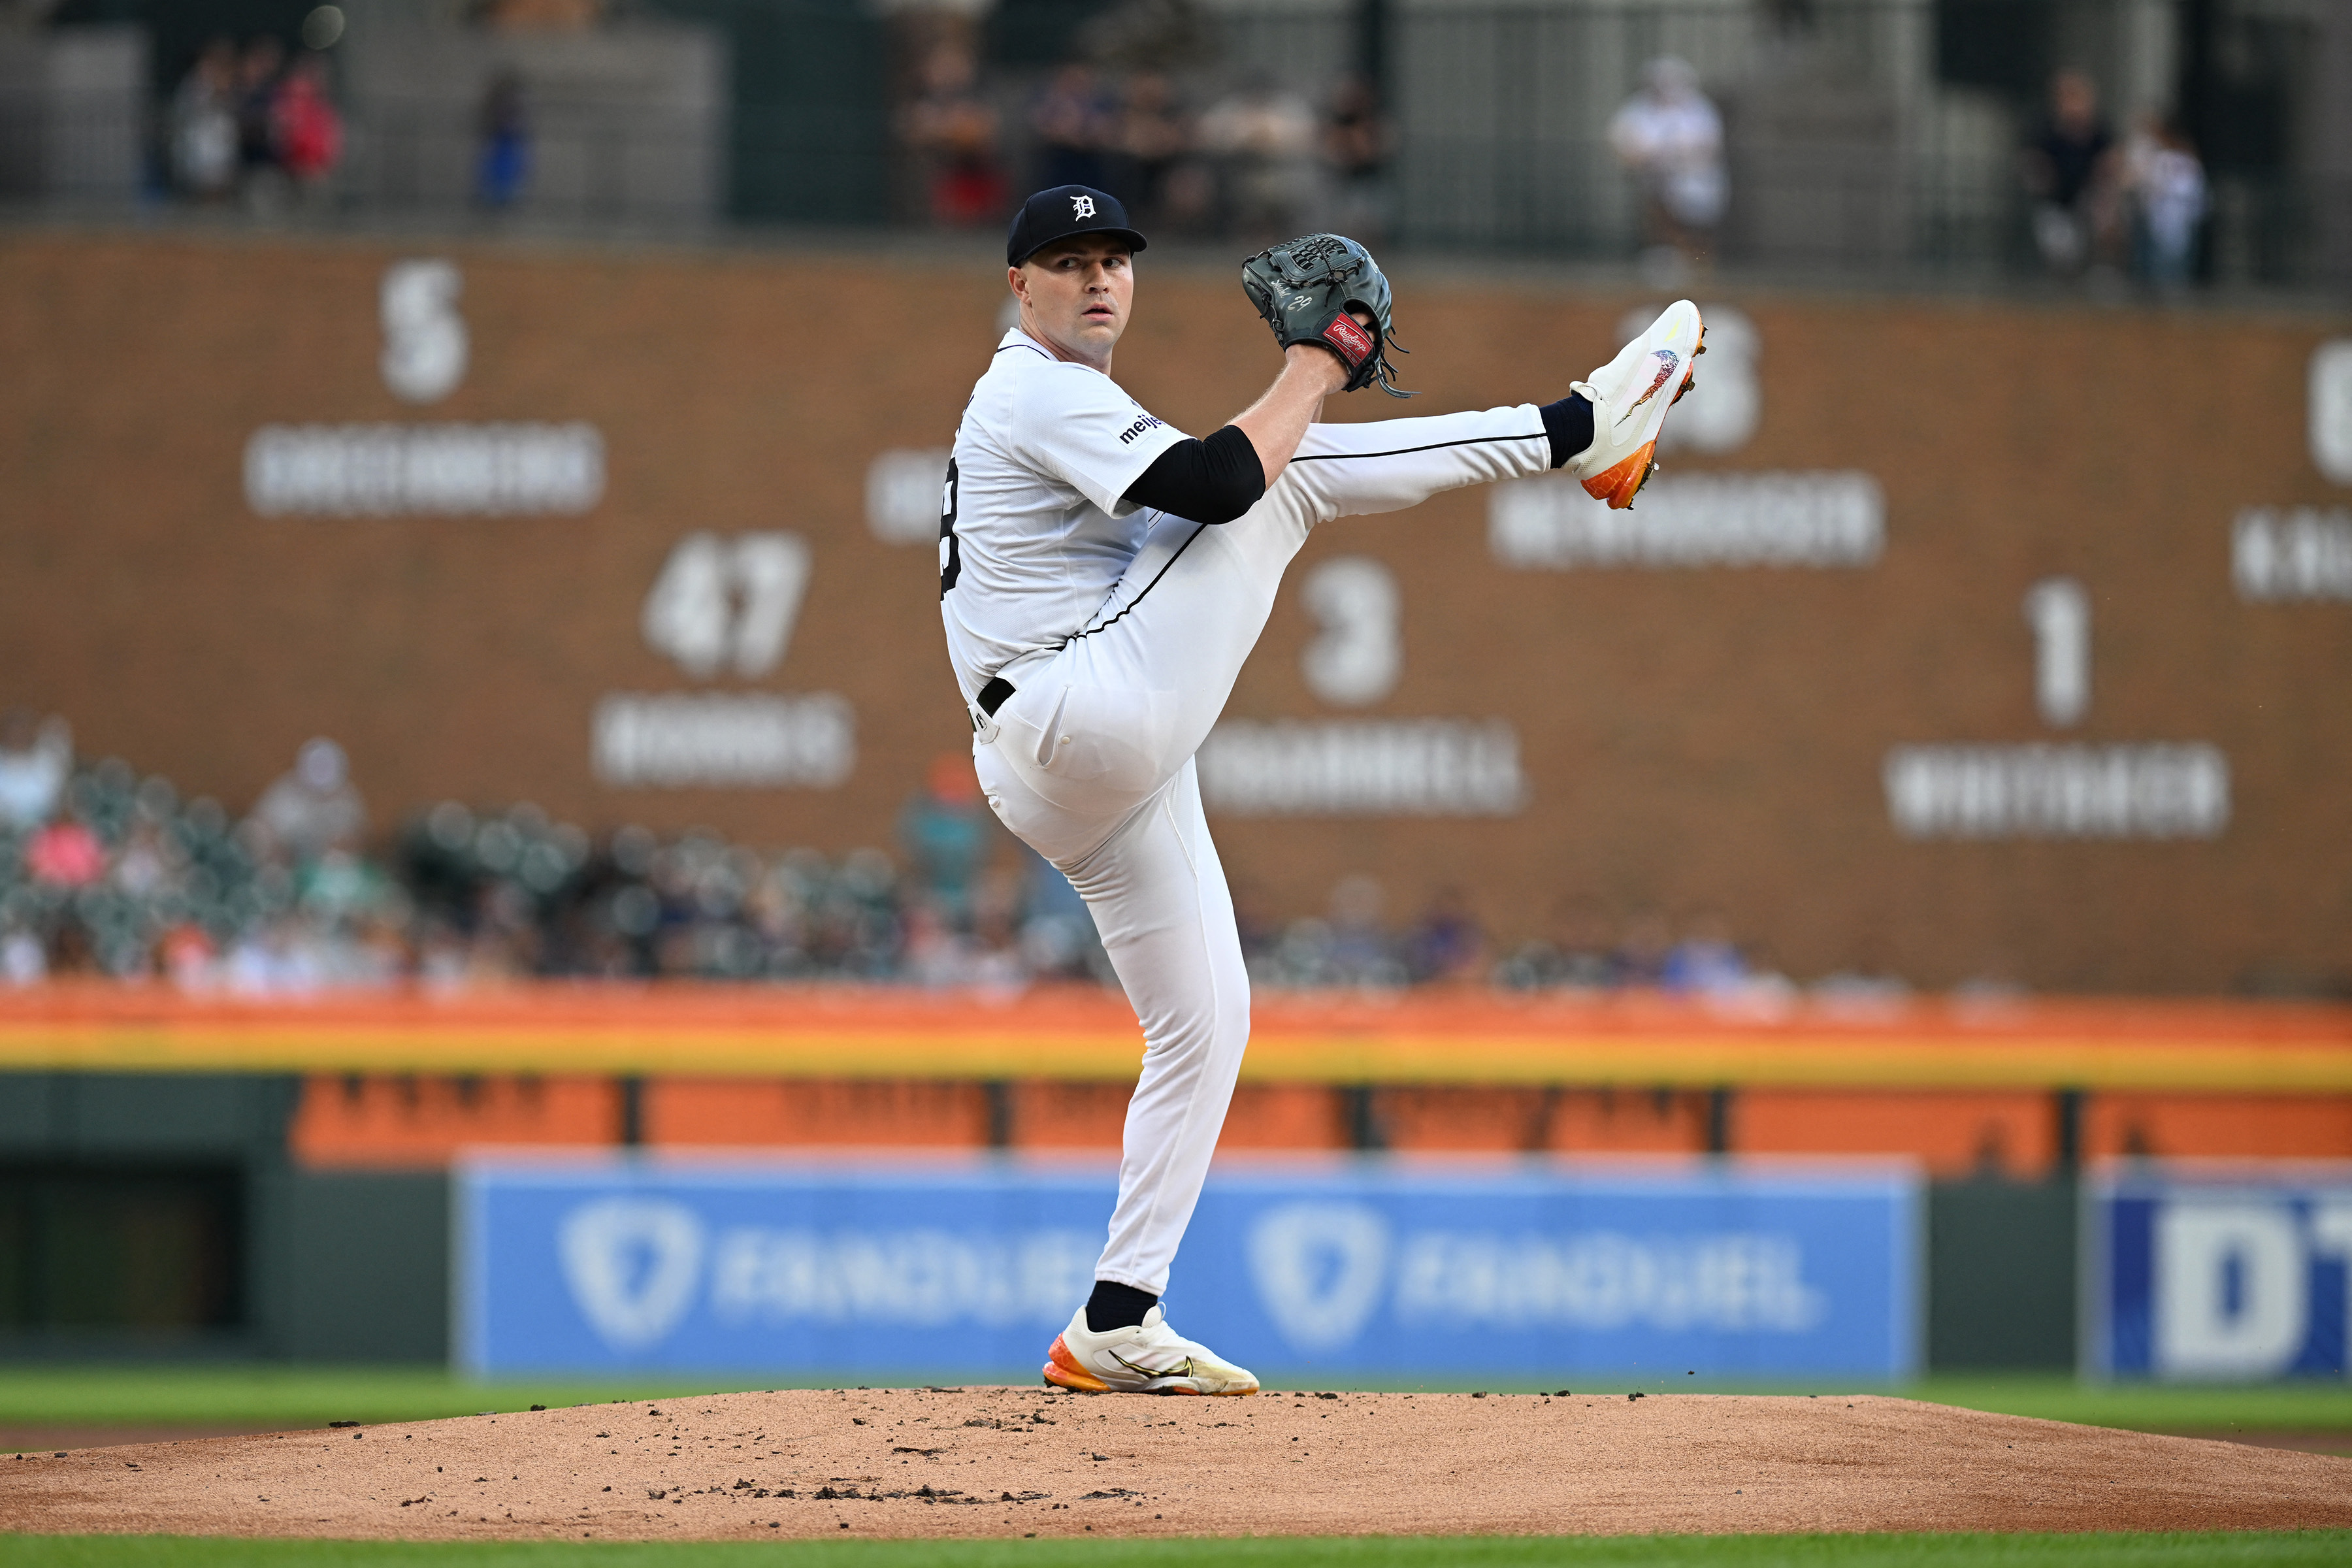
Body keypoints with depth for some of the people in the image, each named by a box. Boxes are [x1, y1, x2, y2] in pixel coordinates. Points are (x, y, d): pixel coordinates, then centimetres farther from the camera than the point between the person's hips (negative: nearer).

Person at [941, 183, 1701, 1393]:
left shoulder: (1041, 407, 27)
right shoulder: (1042, 395, -7)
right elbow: (1217, 485, -20)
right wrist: (1310, 372, -6)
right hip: (1098, 713, -10)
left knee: (1203, 1024, 11)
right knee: (1294, 473, -10)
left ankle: (1116, 1326, 9)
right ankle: (1581, 429, -3)